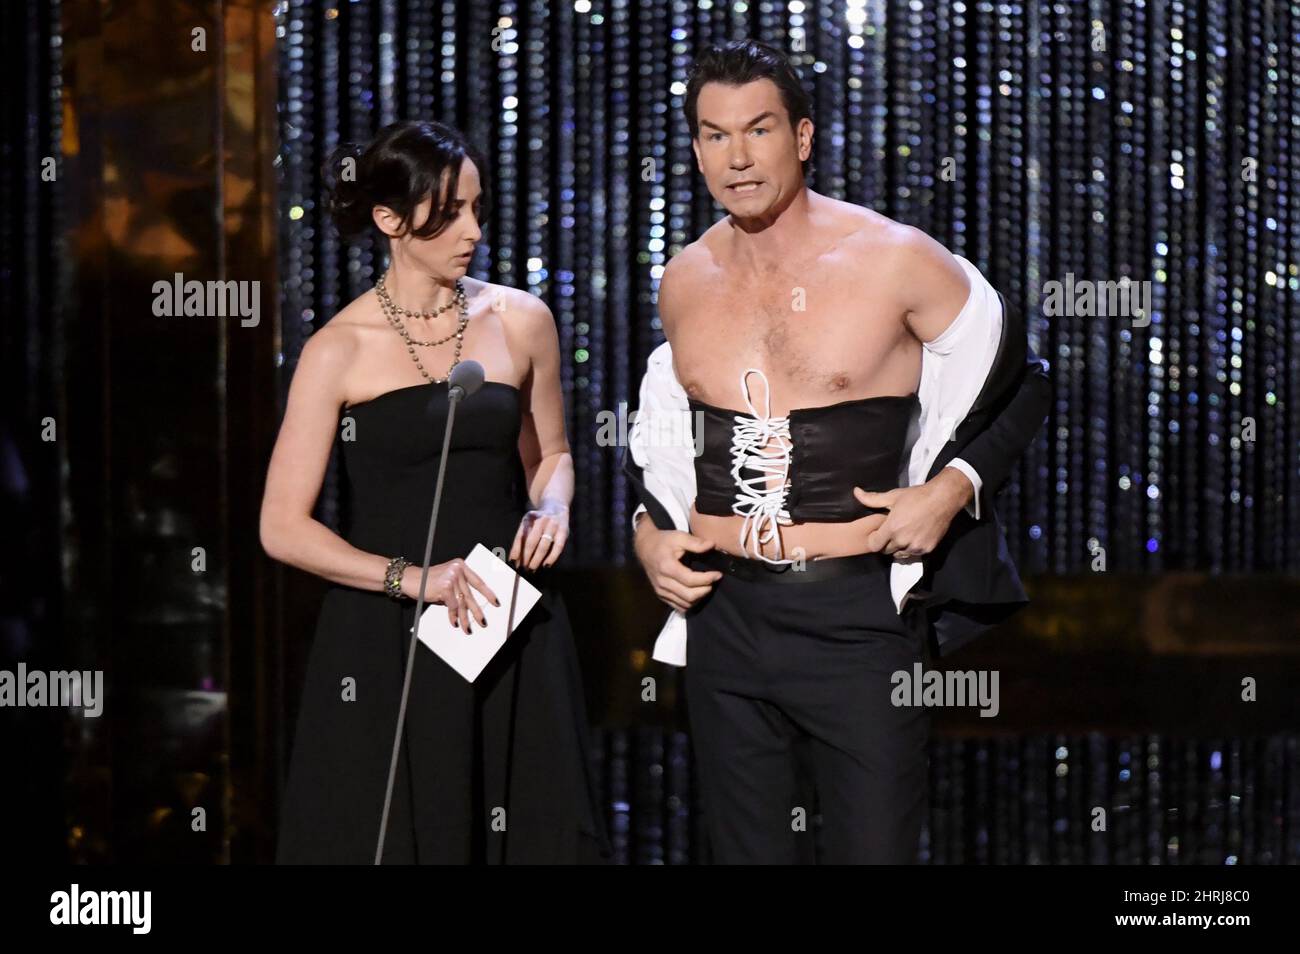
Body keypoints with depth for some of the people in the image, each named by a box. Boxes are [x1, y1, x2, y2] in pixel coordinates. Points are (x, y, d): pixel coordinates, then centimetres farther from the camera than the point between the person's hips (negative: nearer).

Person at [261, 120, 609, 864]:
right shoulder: (341, 351, -5)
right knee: (396, 837, 3)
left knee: (531, 831, 4)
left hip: (512, 629, 3)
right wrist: (411, 579, -16)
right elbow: (283, 528, -6)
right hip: (386, 641, -2)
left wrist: (551, 507, -3)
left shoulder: (520, 321, 3)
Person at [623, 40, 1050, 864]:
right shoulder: (686, 281, 7)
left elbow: (1020, 384, 3)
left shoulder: (894, 261, -8)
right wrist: (650, 531, 8)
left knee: (873, 847, -1)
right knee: (746, 846, 13)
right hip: (723, 610, 4)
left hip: (859, 614, -4)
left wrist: (951, 489, -11)